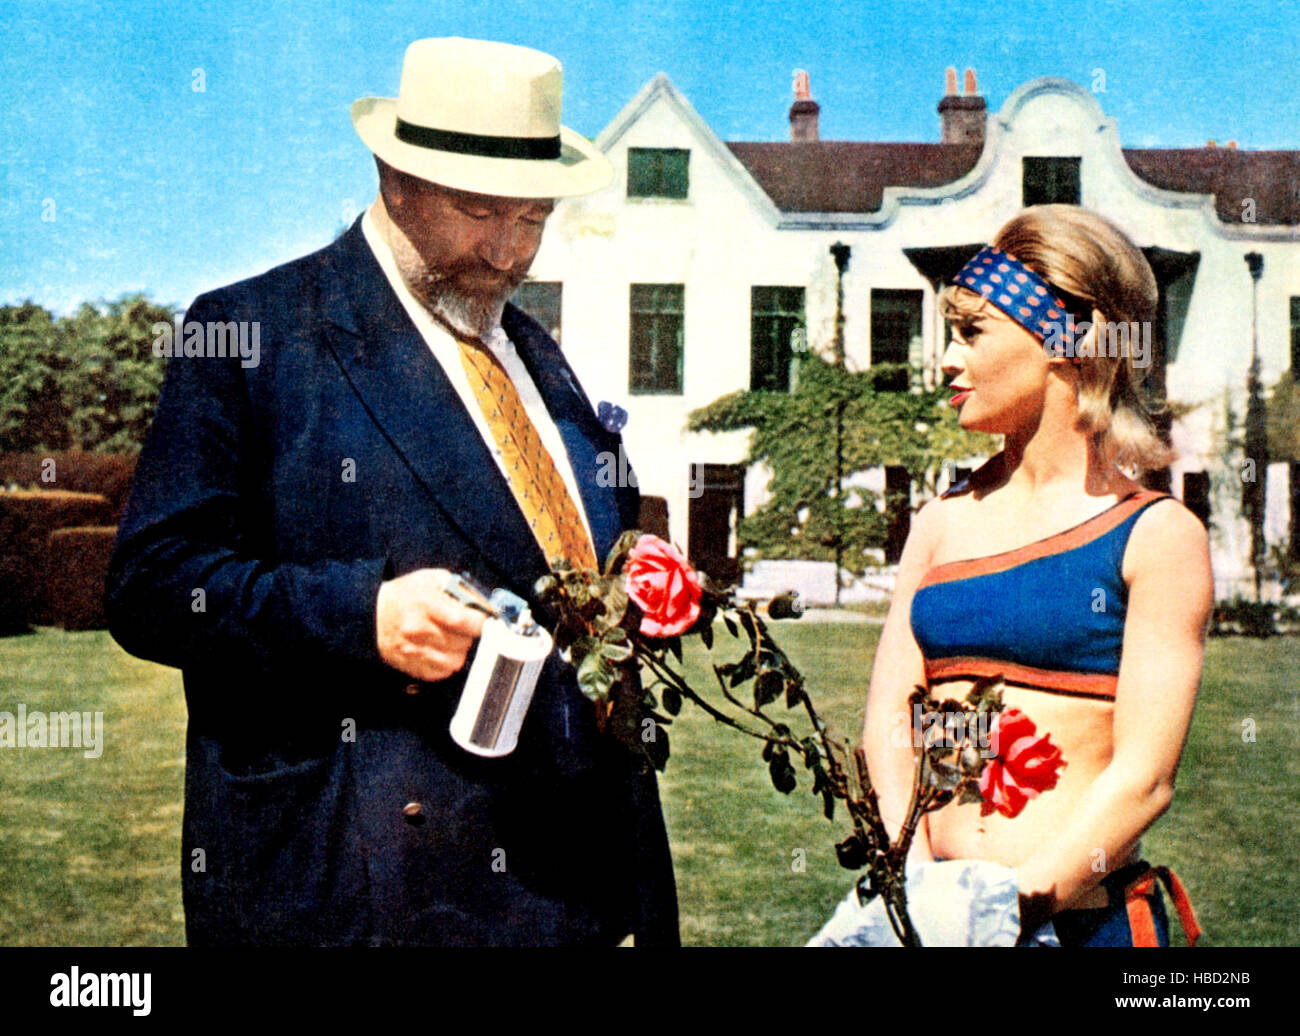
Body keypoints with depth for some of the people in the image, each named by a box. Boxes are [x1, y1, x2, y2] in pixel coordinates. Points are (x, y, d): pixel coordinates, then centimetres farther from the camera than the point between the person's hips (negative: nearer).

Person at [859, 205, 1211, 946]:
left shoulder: (1157, 537, -3)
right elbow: (888, 722, 1)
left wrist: (1019, 902, -17)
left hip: (1087, 915, -3)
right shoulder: (941, 524, 9)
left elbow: (1144, 777, -9)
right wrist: (917, 885, -12)